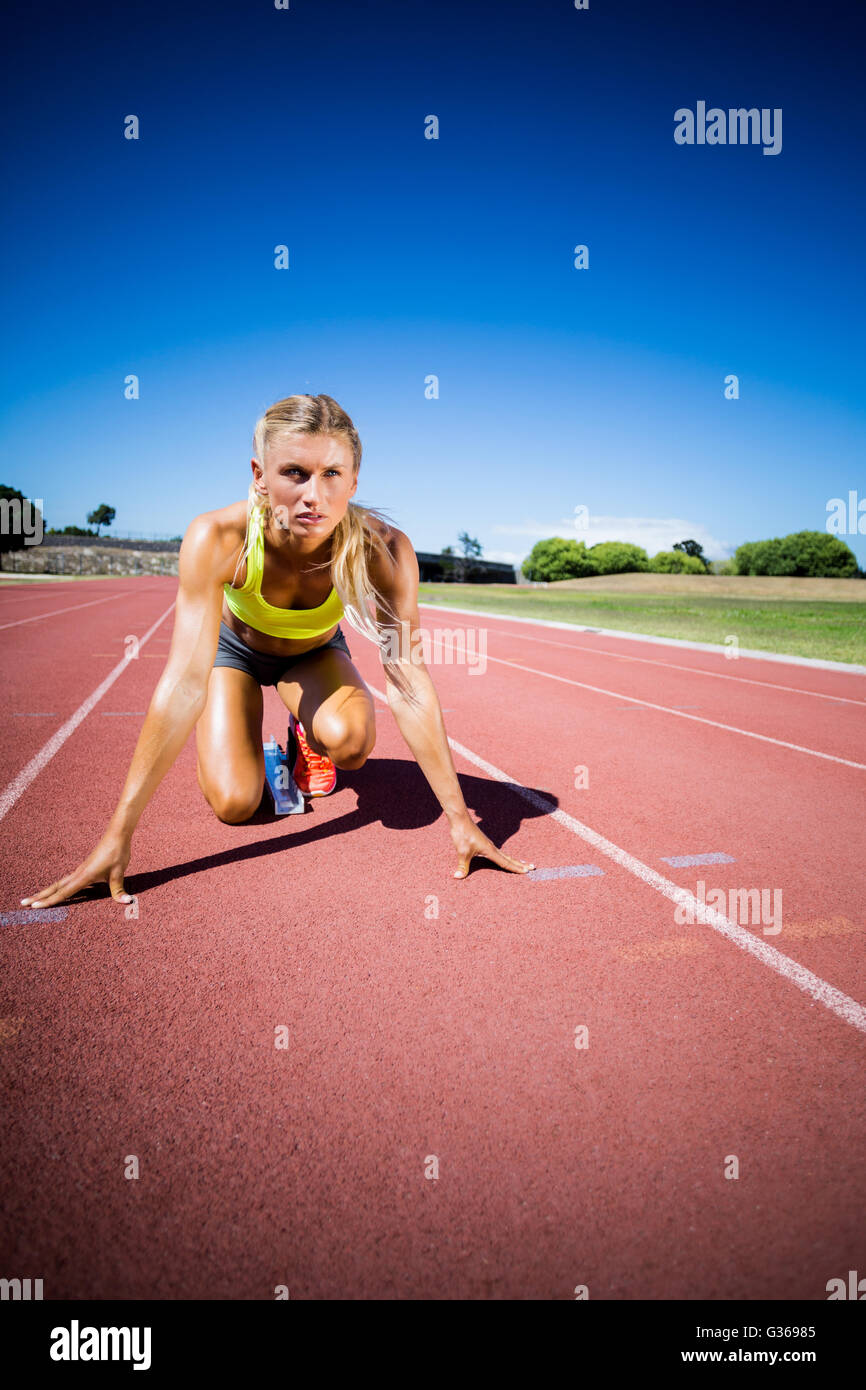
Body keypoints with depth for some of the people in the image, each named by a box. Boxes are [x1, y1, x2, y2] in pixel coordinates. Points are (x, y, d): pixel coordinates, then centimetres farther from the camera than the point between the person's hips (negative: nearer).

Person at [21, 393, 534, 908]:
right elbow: (185, 681, -40)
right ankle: (240, 737, 18)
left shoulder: (383, 550, -35)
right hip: (234, 648, 0)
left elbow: (410, 684, -33)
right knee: (234, 803, -18)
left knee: (350, 741, -31)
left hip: (315, 653, 1)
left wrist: (460, 818, -33)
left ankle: (307, 736, 7)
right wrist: (118, 836, -41)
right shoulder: (217, 538, -38)